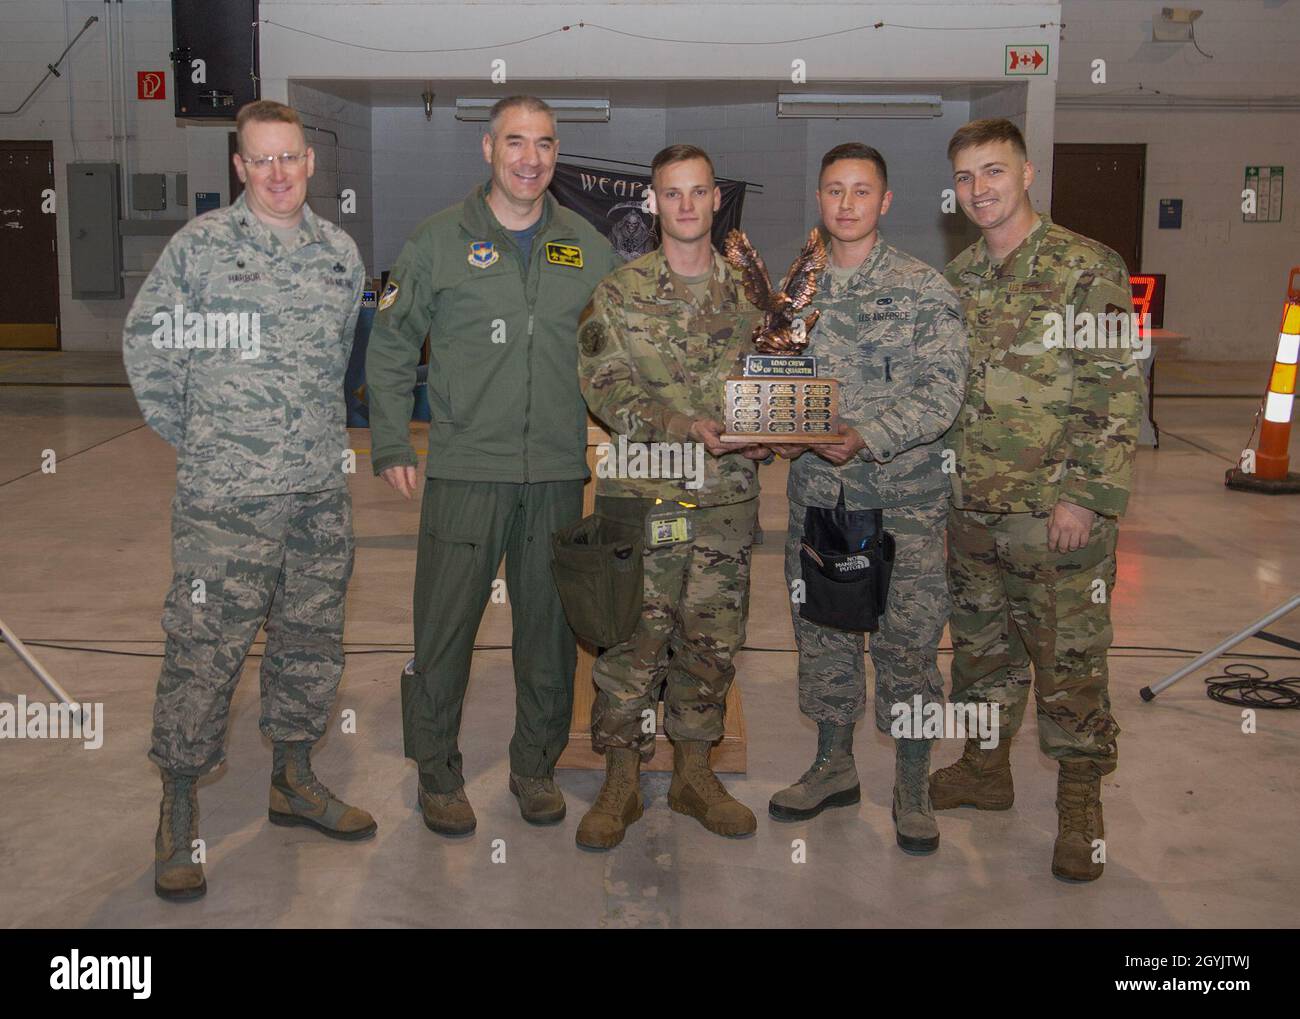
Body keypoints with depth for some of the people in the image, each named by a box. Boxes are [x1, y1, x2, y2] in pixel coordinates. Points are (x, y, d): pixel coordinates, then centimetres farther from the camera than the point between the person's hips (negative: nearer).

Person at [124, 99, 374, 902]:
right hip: (226, 494, -5)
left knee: (313, 640, 13)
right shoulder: (201, 244, -3)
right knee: (205, 649, -3)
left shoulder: (341, 251, 10)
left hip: (322, 489, 5)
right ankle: (179, 816, 11)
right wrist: (190, 437, 2)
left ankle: (295, 781, 30)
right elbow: (147, 341, 2)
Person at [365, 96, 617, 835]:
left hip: (559, 473, 3)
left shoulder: (589, 248, 9)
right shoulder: (440, 240, 1)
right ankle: (439, 774, 18)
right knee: (445, 625, 2)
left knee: (551, 625, 10)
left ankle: (537, 766, 27)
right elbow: (392, 349, 5)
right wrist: (392, 446, 0)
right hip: (465, 469, -2)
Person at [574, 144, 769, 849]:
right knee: (634, 643, 0)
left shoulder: (748, 295, 11)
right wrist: (686, 429, -21)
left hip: (727, 499, 3)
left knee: (712, 642, 11)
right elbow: (608, 390, -7)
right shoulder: (617, 294, 1)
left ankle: (693, 773, 26)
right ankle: (621, 784, 14)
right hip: (643, 497, -3)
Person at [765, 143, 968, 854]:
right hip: (816, 494, 4)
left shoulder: (924, 290, -3)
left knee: (908, 640, 0)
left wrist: (868, 437, -24)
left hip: (902, 499, -4)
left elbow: (941, 390, -11)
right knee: (822, 633, 13)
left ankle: (912, 787, 16)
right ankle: (833, 766, 30)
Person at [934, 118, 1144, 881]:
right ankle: (986, 767, 35)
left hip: (1057, 511, -6)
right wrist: (941, 477, 12)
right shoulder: (957, 278, 10)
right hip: (971, 507, 6)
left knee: (1070, 657, 3)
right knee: (980, 642, 18)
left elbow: (1119, 394, -13)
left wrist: (1086, 497, -18)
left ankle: (1081, 800, 19)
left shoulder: (1088, 269, -10)